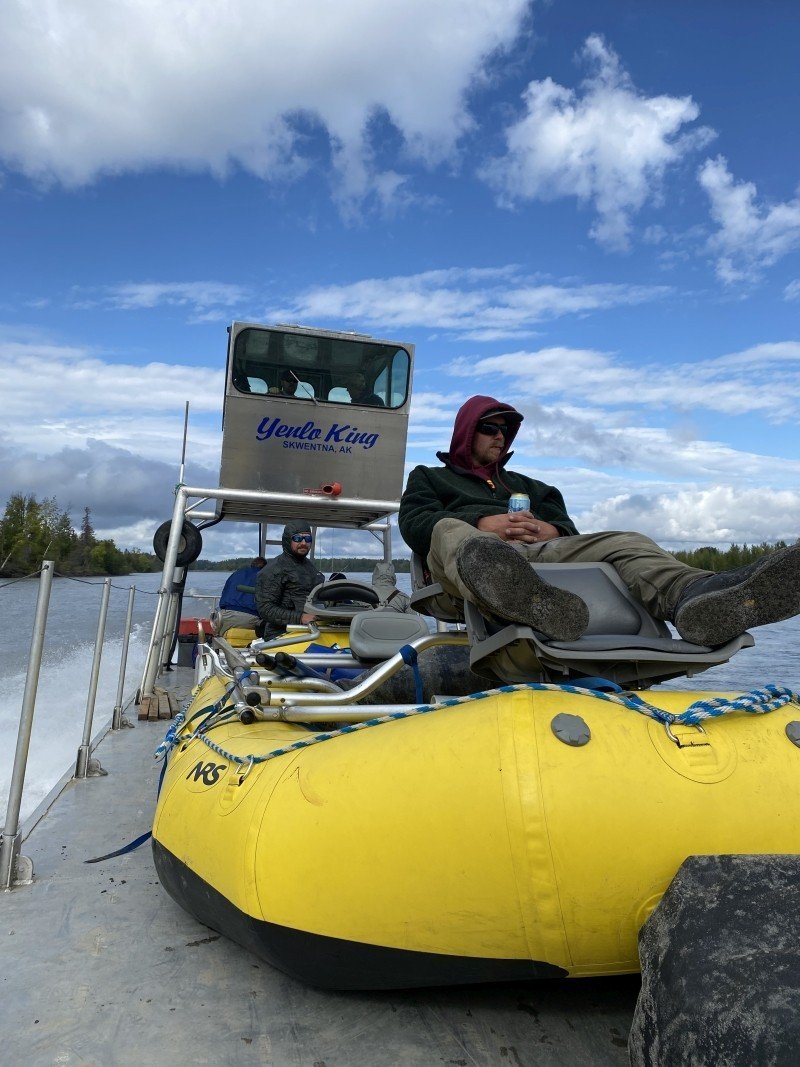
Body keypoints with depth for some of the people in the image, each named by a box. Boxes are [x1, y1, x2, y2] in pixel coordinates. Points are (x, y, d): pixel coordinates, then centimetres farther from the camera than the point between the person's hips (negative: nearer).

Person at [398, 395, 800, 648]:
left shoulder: (523, 484, 40)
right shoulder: (428, 477, 28)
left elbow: (565, 524, 25)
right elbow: (414, 523, 5)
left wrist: (551, 530, -2)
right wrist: (483, 523, -11)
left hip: (542, 551, 4)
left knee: (623, 541, -19)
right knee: (449, 531, -39)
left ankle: (691, 593, -56)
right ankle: (522, 598, -76)